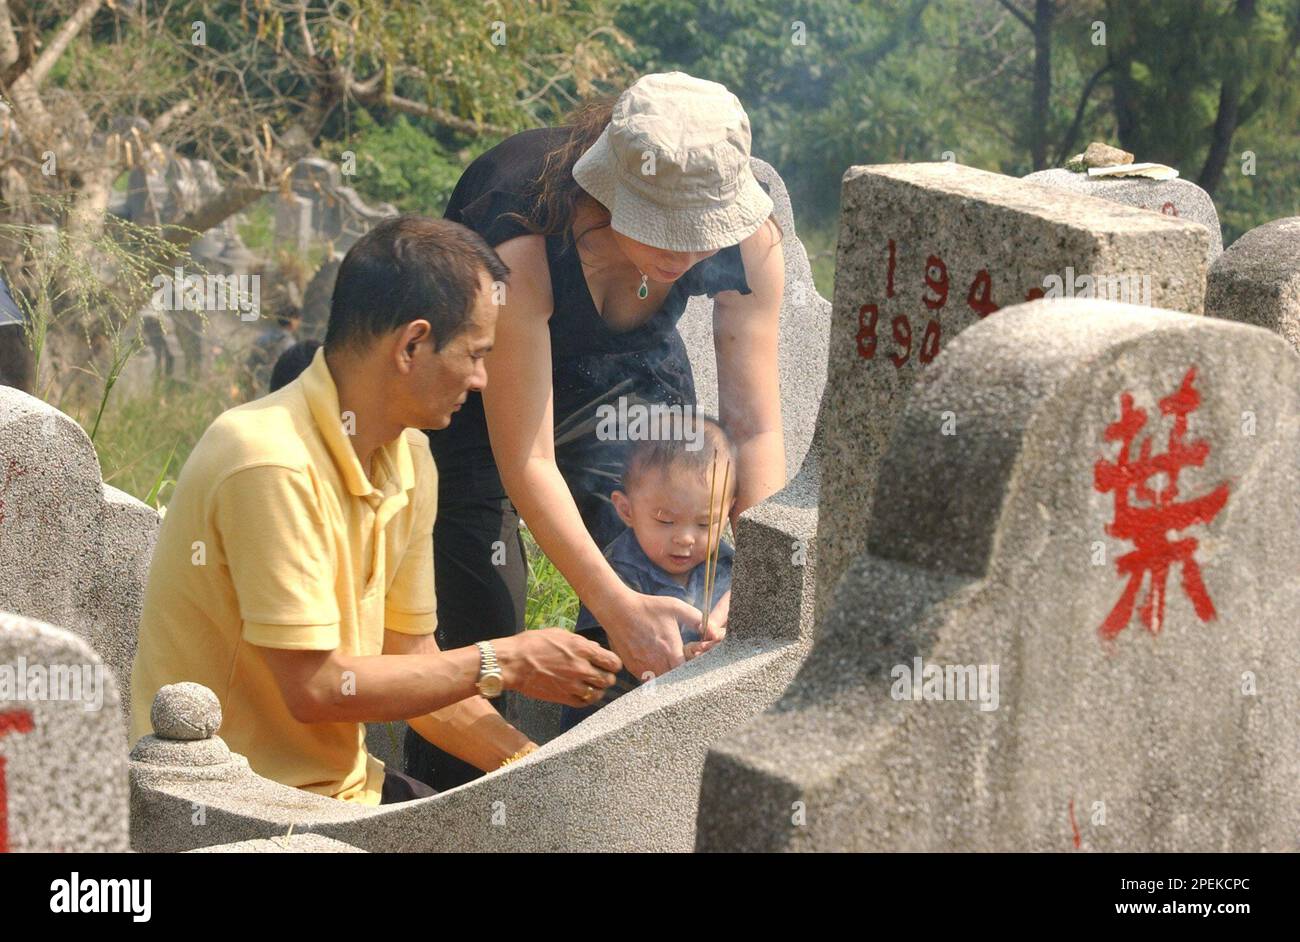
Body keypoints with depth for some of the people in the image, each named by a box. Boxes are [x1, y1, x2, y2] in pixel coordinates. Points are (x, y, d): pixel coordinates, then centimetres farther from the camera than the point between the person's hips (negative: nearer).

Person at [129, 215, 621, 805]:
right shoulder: (272, 463, -22)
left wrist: (529, 765, -5)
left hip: (344, 783, 8)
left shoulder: (407, 460, 6)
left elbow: (410, 666, 8)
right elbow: (314, 688, -23)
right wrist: (502, 663, -14)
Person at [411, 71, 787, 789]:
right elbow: (526, 462, -37)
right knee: (482, 636, -11)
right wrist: (616, 606, -43)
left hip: (625, 375, 4)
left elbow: (755, 426, -24)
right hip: (479, 396, -4)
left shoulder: (746, 237, -30)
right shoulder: (521, 237, -41)